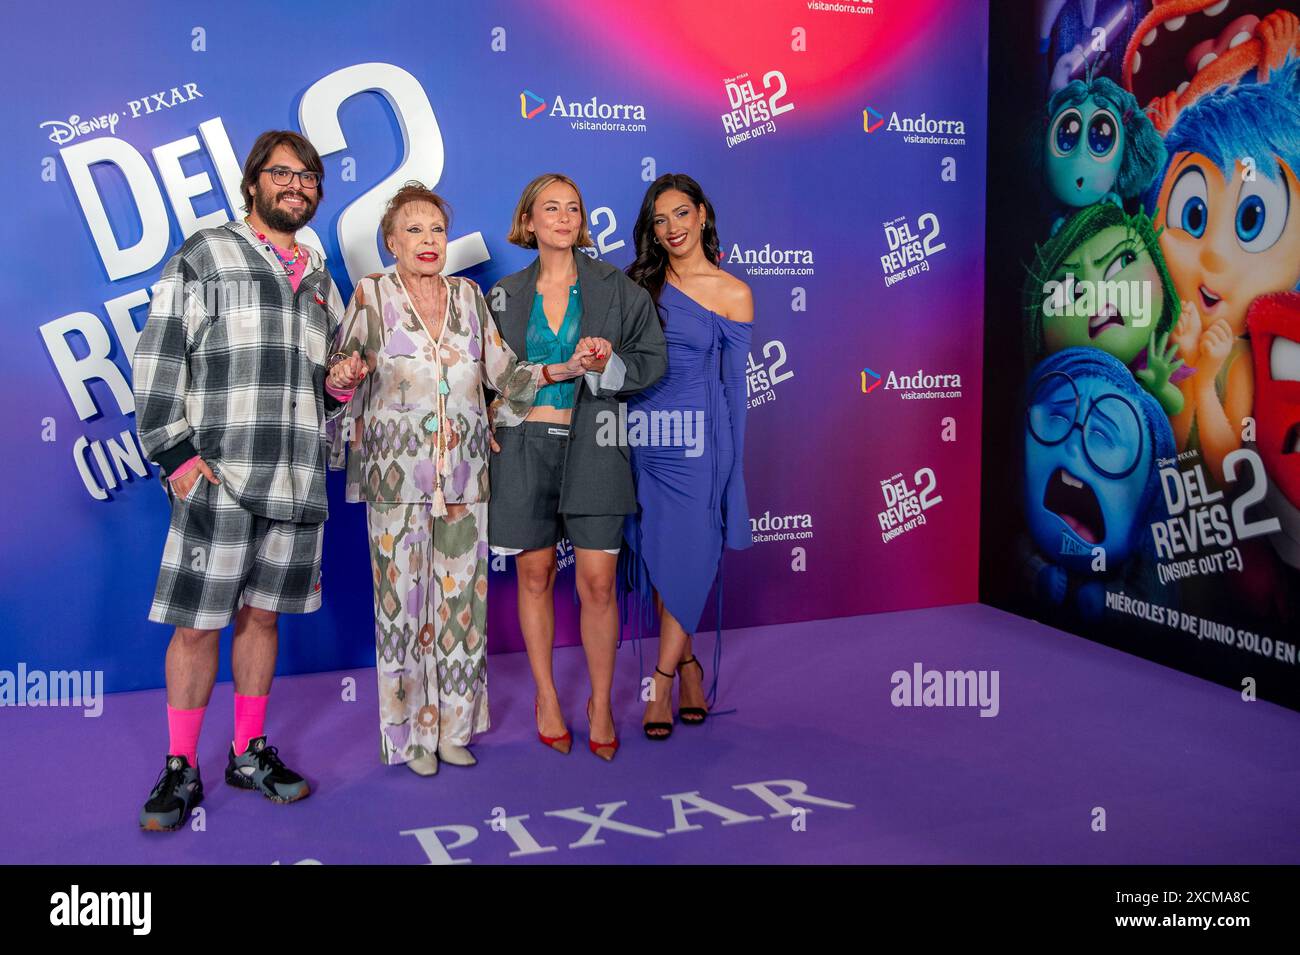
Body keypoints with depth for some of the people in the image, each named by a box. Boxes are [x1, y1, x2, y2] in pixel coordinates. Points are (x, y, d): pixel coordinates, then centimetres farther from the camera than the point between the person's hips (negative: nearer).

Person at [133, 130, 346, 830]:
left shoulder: (319, 279, 19)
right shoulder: (204, 256, 4)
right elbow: (157, 360, -3)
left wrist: (338, 389, 7)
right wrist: (173, 452, -11)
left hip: (297, 479, 5)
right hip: (217, 476, -4)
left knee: (263, 615, 12)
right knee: (197, 624, 0)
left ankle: (249, 753, 25)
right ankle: (181, 771, 14)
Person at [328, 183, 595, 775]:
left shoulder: (467, 295, 10)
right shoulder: (372, 295, 1)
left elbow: (501, 371, 10)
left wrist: (558, 371, -4)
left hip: (464, 475, 3)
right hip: (397, 475, -3)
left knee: (461, 596, 6)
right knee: (404, 597, 0)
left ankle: (454, 726, 19)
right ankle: (413, 732, 14)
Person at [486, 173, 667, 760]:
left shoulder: (615, 288, 3)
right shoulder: (504, 295, 9)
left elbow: (652, 359, 4)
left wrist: (609, 365, -14)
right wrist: (489, 416, 1)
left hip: (592, 447, -2)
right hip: (523, 446, 2)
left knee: (598, 583, -3)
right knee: (535, 575, 8)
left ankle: (601, 704, 16)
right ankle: (546, 696, 26)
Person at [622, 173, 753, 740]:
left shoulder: (733, 295, 0)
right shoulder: (640, 283, 8)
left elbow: (734, 385, 2)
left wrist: (731, 462, 1)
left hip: (697, 438, -3)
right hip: (640, 435, 4)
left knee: (689, 559, -5)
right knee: (653, 556, 8)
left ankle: (662, 682, 6)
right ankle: (688, 665, 24)